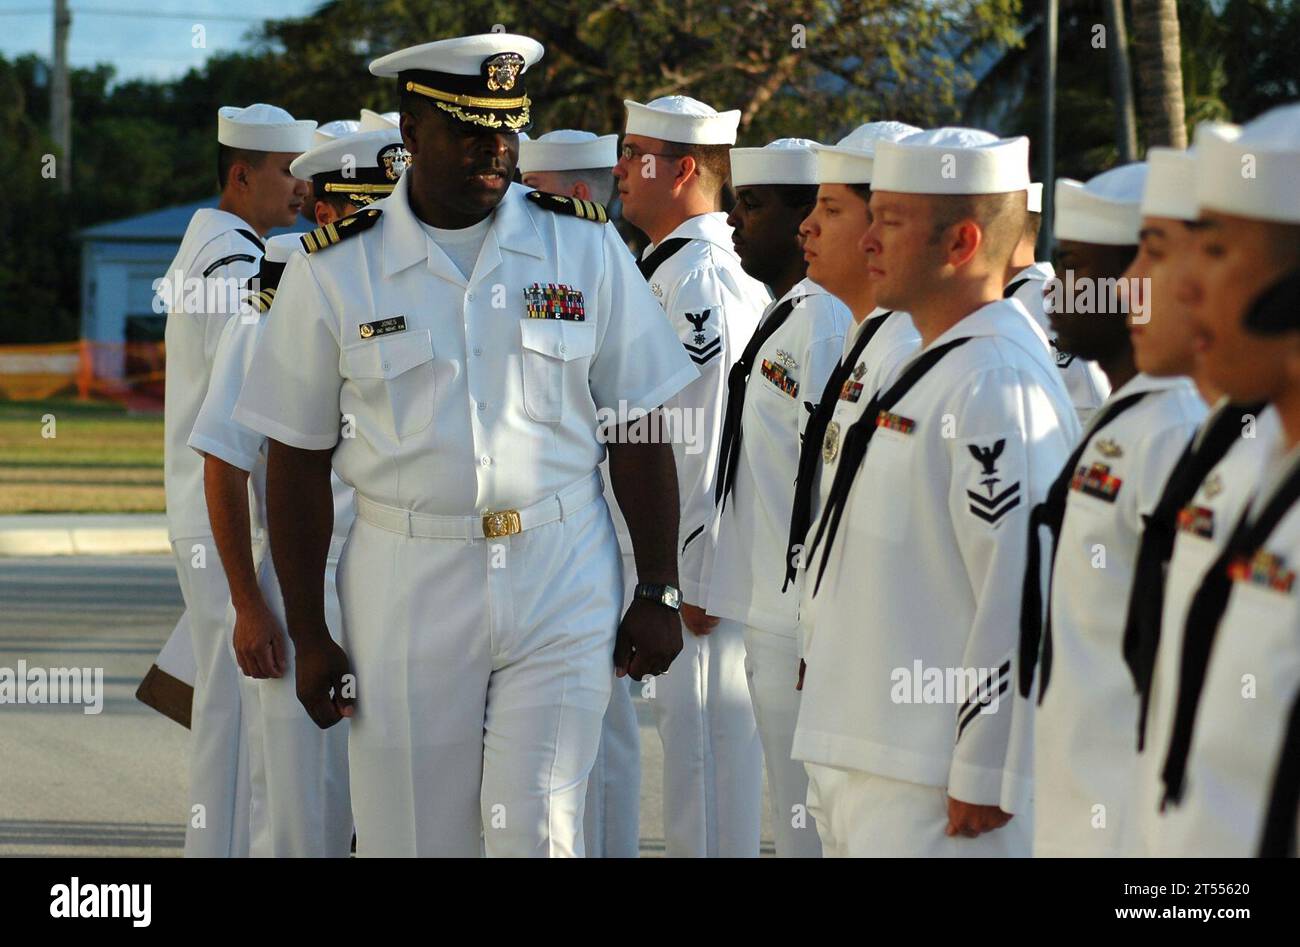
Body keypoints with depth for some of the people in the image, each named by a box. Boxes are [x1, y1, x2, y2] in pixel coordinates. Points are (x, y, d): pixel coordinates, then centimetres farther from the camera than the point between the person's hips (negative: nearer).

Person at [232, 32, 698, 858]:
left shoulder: (584, 248, 3)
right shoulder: (334, 271, 0)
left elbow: (639, 435, 6)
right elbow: (299, 463, 3)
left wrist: (659, 594, 2)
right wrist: (308, 635, 1)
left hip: (561, 576, 0)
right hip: (405, 582, 0)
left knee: (539, 828, -7)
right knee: (412, 835, 4)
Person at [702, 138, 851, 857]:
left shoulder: (821, 326, -17)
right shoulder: (783, 319, 16)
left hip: (803, 630, -10)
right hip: (773, 624, 10)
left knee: (807, 828, -5)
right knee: (794, 818, 15)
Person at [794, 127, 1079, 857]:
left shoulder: (998, 386, -16)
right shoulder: (934, 371, 16)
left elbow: (1020, 602, -21)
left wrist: (984, 779, -20)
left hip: (934, 797, -10)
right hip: (869, 773, 10)